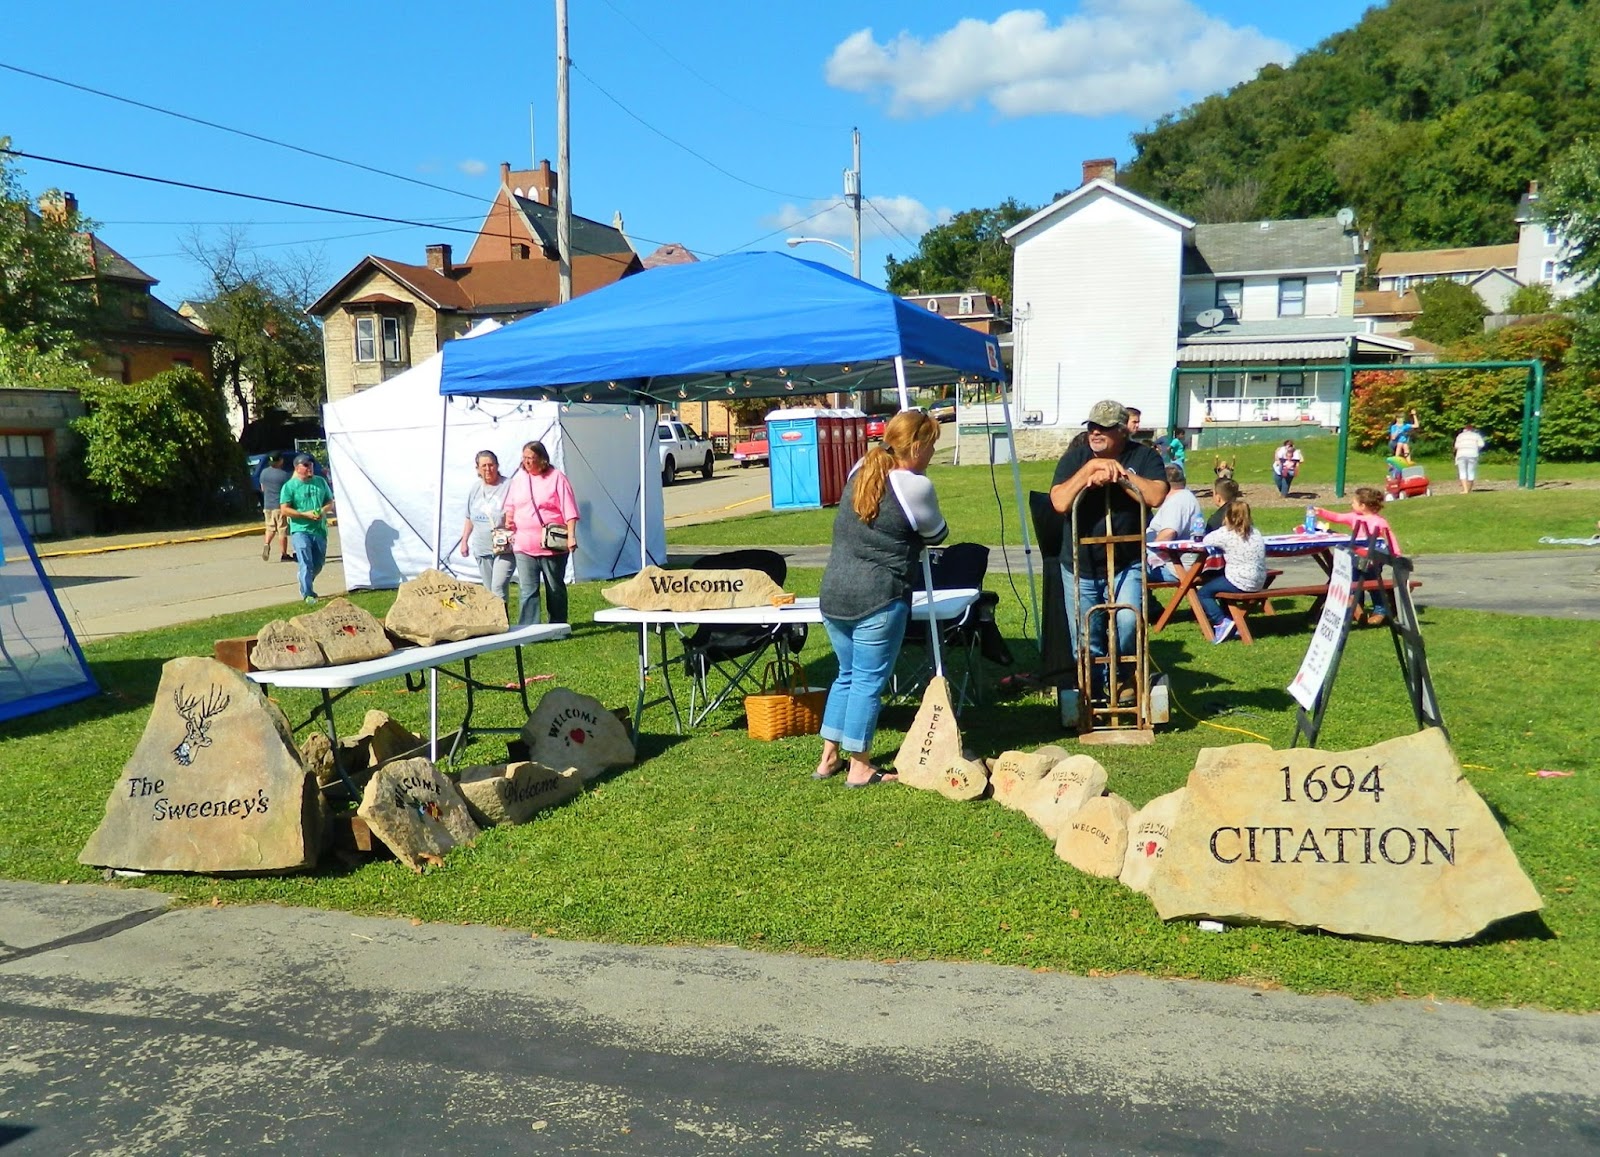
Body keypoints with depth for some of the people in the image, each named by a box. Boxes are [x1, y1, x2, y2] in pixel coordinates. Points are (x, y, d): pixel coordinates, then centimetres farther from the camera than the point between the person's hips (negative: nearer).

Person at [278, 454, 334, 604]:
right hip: (300, 530, -5)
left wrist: (324, 510, -7)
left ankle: (306, 585, 39)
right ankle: (308, 594, -15)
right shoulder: (289, 486, -3)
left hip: (320, 530, 5)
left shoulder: (321, 482, 9)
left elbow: (330, 502, 15)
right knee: (306, 563, -16)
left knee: (318, 563, 14)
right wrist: (306, 514, -16)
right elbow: (284, 510, -7)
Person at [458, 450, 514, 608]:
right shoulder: (475, 488, 10)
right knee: (488, 591, 11)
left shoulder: (508, 486, -9)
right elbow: (469, 518, 20)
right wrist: (464, 541, 20)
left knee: (499, 589, -16)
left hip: (505, 548, -6)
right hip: (482, 548, 6)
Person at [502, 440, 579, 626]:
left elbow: (569, 510, -9)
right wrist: (508, 520, 6)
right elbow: (510, 505, 22)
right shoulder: (518, 478, 9)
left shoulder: (556, 478, -5)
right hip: (524, 545, 3)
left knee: (555, 588, 9)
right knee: (527, 590, 0)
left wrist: (571, 536, -16)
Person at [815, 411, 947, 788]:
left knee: (848, 674, 20)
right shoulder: (915, 486, -12)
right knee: (869, 681, 3)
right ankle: (859, 768, 11)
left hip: (833, 593, 7)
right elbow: (936, 535, 3)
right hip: (878, 599, -7)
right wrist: (914, 533, 24)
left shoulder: (859, 471, 8)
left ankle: (829, 758, 26)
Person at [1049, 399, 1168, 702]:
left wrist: (1117, 472, -20)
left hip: (1126, 565, -2)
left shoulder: (1143, 457, -4)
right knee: (1085, 643, 7)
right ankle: (1093, 690, 30)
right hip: (1080, 566, 2)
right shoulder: (1075, 457, -2)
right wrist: (1092, 467, -22)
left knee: (1128, 621, -25)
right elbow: (1060, 502, -17)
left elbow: (1156, 496, -21)